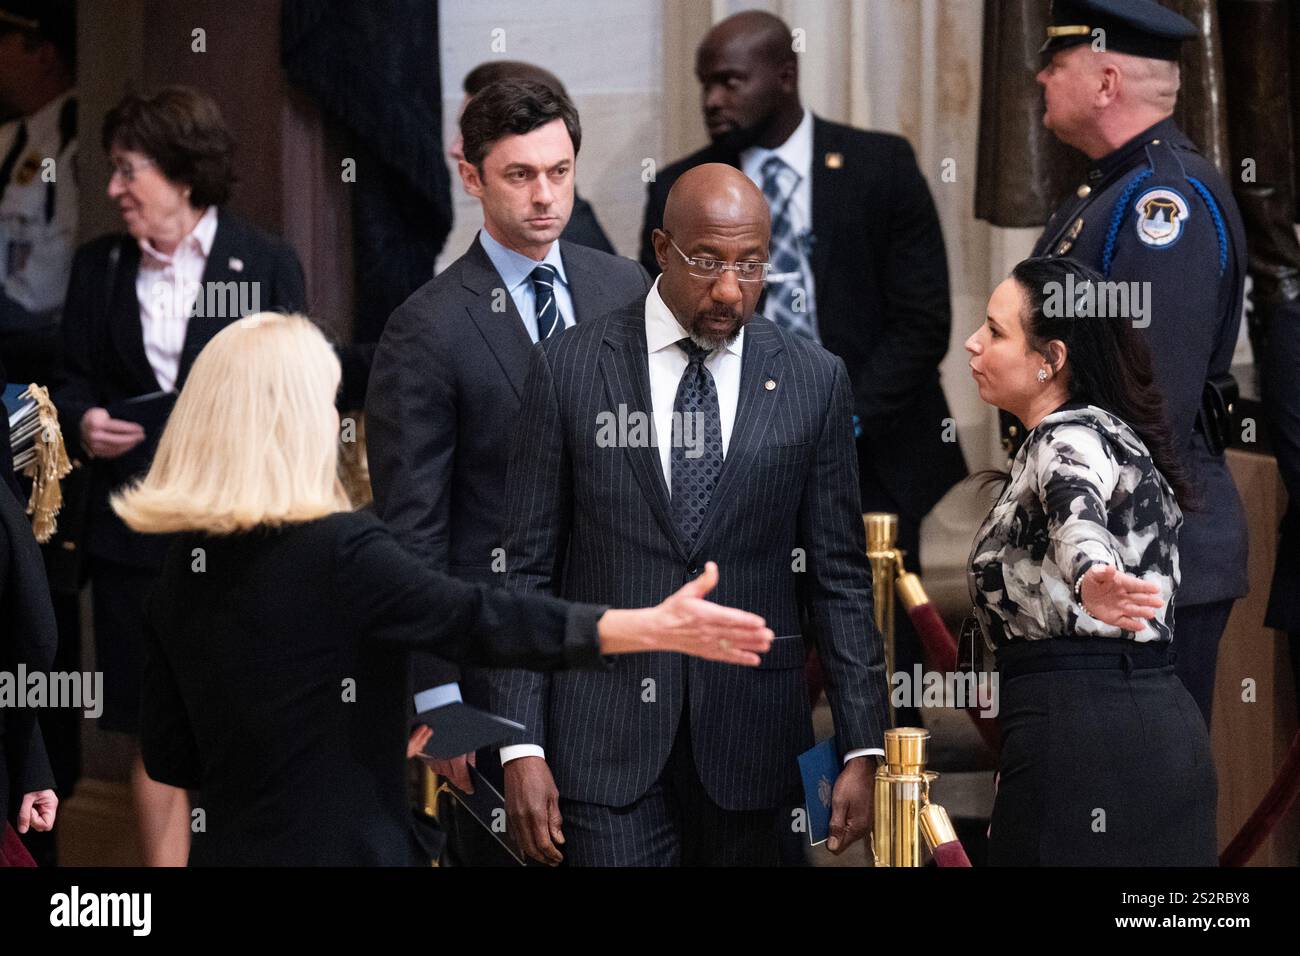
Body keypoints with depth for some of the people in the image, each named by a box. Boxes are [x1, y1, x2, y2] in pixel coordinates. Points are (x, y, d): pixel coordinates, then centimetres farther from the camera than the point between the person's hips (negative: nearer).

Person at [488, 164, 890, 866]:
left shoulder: (813, 381, 4)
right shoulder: (568, 368, 0)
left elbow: (839, 576, 6)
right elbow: (526, 567, 1)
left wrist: (862, 748, 1)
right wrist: (521, 746, -6)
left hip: (750, 742, 2)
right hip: (608, 741, -2)